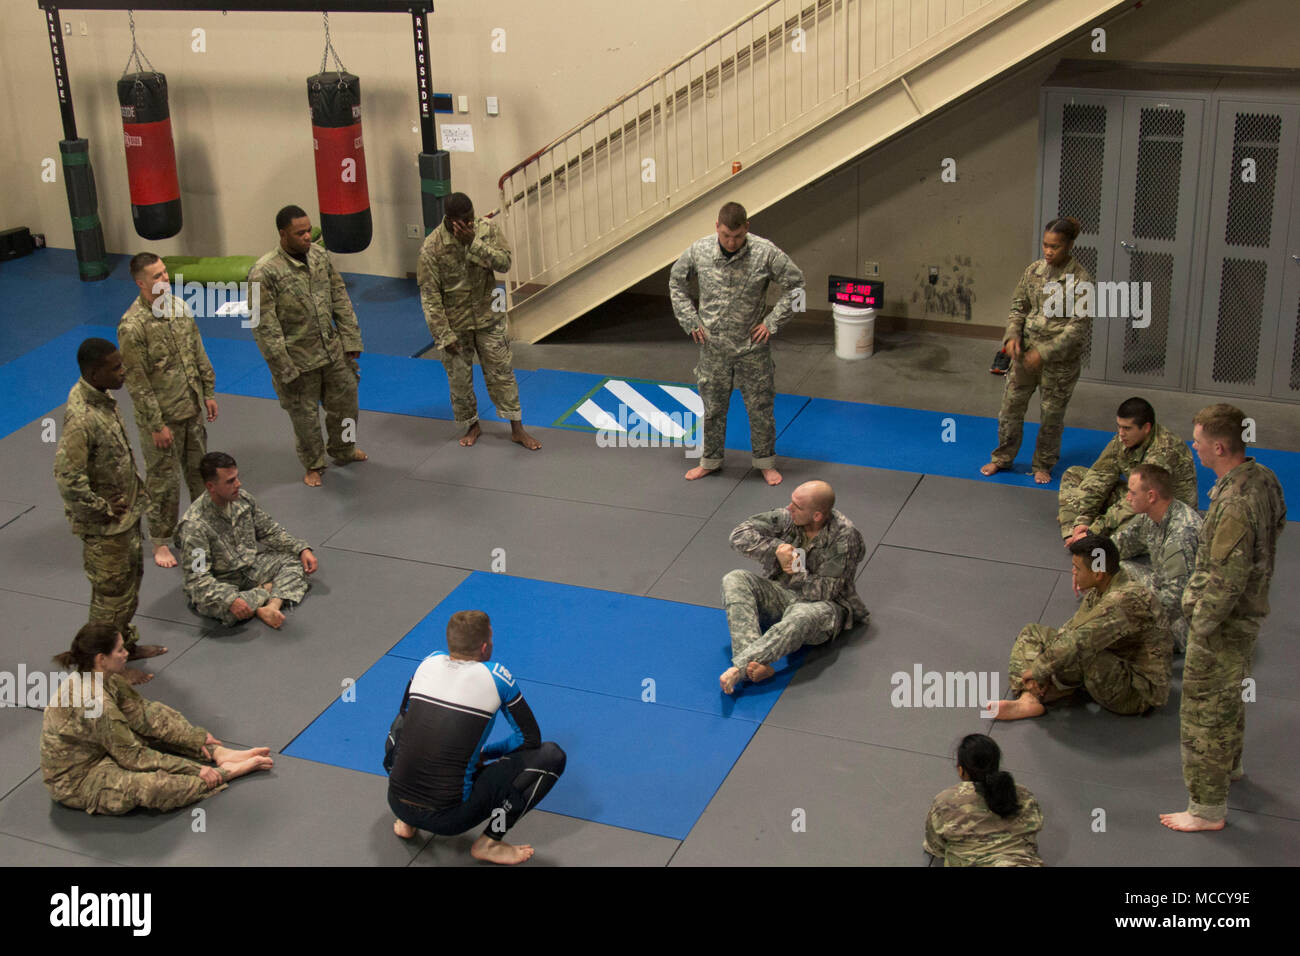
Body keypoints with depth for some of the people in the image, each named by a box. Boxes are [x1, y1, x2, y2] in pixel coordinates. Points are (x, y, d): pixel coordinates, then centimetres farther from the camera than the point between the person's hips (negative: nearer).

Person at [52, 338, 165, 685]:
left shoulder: (101, 398, -1)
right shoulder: (81, 419, -32)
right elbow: (68, 479, -33)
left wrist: (135, 494, 12)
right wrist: (103, 510, -21)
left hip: (127, 512, 9)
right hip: (105, 526, -9)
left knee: (131, 579, 25)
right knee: (112, 592, 7)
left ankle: (126, 643, 44)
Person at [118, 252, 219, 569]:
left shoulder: (180, 307, -1)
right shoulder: (132, 326, -23)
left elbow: (198, 353, 11)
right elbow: (137, 382, -19)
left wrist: (208, 392, 11)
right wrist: (156, 425, -17)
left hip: (192, 408, 6)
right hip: (161, 416, -6)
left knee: (199, 470, 21)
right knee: (164, 481, 6)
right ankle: (160, 542, 23)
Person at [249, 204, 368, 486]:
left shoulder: (320, 256, -2)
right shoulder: (265, 273, -21)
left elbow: (340, 300, 6)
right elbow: (265, 327, -18)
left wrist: (351, 340, 3)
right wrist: (284, 368, -17)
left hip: (333, 351, 5)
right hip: (298, 359, -5)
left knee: (345, 402, 20)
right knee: (305, 415, 11)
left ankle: (343, 450, 46)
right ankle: (313, 465, 34)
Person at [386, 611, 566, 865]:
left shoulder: (429, 663, 7)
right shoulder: (496, 677, -5)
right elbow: (530, 739, 4)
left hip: (397, 802, 5)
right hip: (448, 819, -5)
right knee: (552, 755, 3)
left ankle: (406, 822, 20)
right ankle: (491, 842, 0)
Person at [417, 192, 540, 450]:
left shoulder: (487, 230, -9)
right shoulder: (432, 246, -17)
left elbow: (504, 263, -19)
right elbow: (430, 295, -14)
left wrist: (474, 243, -30)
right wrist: (444, 335, -15)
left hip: (489, 318, 2)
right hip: (455, 324, -2)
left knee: (502, 371, 9)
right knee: (459, 378, 11)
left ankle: (517, 429, 19)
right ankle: (472, 426, 33)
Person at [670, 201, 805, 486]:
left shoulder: (765, 253, -15)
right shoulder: (699, 251, -8)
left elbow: (795, 283, -4)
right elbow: (676, 281, 9)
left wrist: (772, 322, -8)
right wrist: (690, 320, 3)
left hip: (752, 346, -1)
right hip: (713, 347, 2)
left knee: (760, 406, 9)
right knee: (712, 407, 13)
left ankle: (766, 462, 27)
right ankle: (710, 460, 32)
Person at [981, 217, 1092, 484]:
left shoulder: (1080, 279, -15)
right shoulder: (1034, 270, 0)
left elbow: (1079, 326, -17)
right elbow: (1018, 307, 10)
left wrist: (1045, 352, -22)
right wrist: (1013, 335, -9)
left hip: (1061, 358, -4)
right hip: (1026, 350, 4)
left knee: (1052, 412, 9)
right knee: (1011, 404, 9)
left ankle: (1043, 465, 27)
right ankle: (1002, 458, 28)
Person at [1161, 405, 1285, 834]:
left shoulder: (1234, 506, -34)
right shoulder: (1264, 479, -4)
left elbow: (1226, 581, -30)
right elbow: (1277, 523, 13)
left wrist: (1200, 624, -17)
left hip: (1223, 622, -10)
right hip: (1251, 609, 10)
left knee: (1205, 710, 4)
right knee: (1231, 694, 30)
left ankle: (1208, 809, 16)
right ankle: (1229, 764, 52)